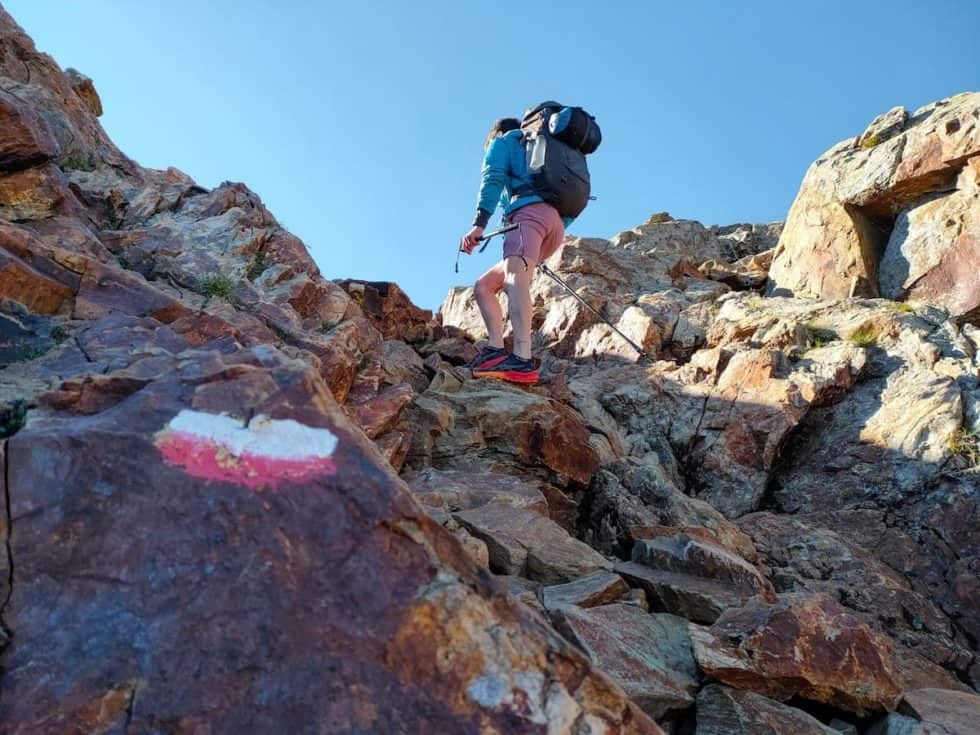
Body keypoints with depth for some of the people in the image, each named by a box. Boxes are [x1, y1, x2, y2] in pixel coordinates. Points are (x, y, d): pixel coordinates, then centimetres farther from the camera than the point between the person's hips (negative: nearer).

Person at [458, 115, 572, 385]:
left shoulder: (503, 141, 22)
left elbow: (492, 179, -1)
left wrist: (479, 224, -13)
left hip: (531, 210, -8)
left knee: (514, 275, -33)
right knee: (483, 286, 10)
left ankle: (523, 361, -56)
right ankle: (496, 349, -13)